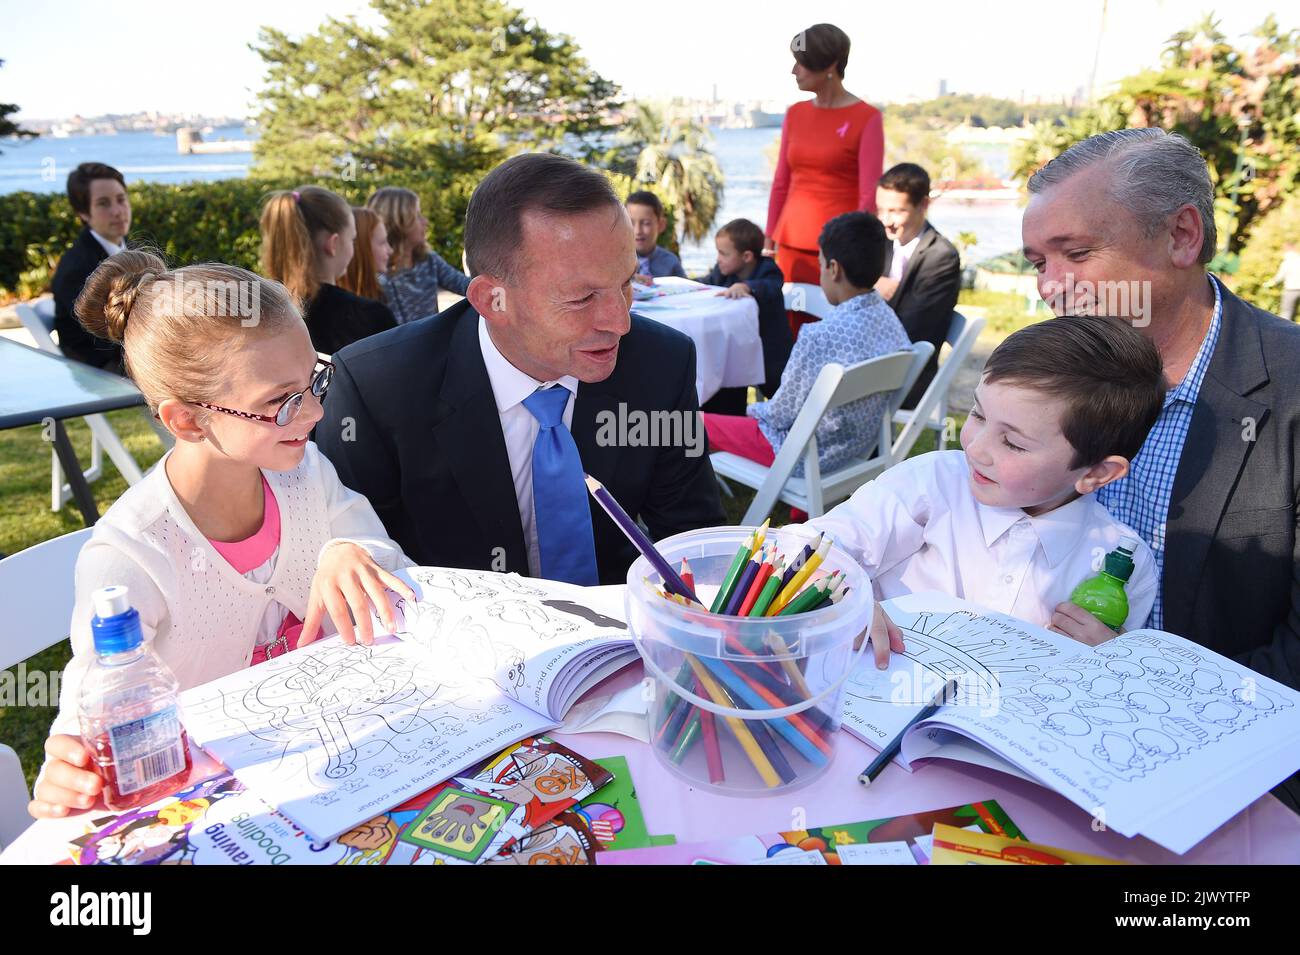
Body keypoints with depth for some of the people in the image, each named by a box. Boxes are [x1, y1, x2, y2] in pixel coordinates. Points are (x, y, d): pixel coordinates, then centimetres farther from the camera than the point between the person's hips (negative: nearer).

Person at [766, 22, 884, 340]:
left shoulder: (867, 118, -5)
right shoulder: (795, 114, 11)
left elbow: (868, 196, -8)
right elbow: (781, 183, 13)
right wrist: (769, 239, 10)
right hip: (791, 246, 5)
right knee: (792, 332, 5)